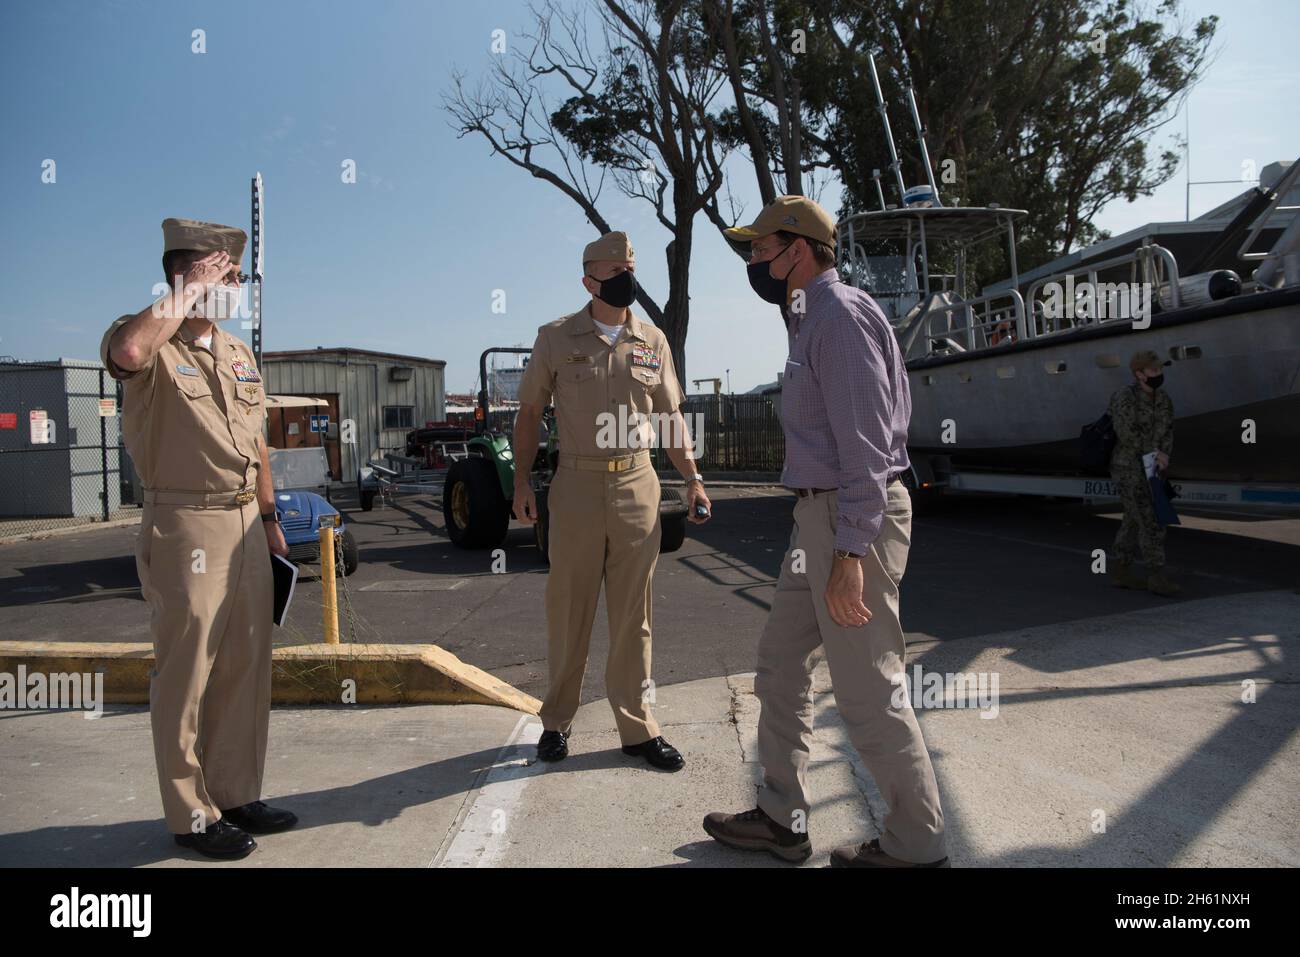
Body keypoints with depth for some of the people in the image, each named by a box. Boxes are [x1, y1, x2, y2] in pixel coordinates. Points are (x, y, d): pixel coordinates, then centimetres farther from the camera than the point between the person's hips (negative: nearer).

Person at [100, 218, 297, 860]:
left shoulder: (239, 354, 16)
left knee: (245, 670, 13)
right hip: (185, 527, -7)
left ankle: (236, 794, 26)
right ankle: (192, 816, 14)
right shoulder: (154, 346, -7)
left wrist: (269, 519, 18)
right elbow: (128, 351, -34)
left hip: (245, 525, 7)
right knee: (186, 676, 1)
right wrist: (190, 292, -20)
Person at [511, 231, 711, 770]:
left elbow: (671, 415, 14)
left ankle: (637, 728, 16)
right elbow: (530, 413, 7)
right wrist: (521, 483, 0)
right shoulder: (556, 338, 2)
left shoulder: (652, 341, 9)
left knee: (632, 613, 7)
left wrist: (692, 478, 5)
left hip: (638, 485, 2)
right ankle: (556, 721, 22)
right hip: (576, 485, -2)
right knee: (568, 610, 6)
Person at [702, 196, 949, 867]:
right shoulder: (813, 319, 18)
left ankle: (916, 844, 15)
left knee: (867, 692, -2)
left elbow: (865, 442, -21)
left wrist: (850, 554, -24)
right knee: (779, 662, 15)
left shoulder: (841, 316, -14)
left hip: (853, 520, -11)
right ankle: (781, 820, 27)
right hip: (820, 516, 11)